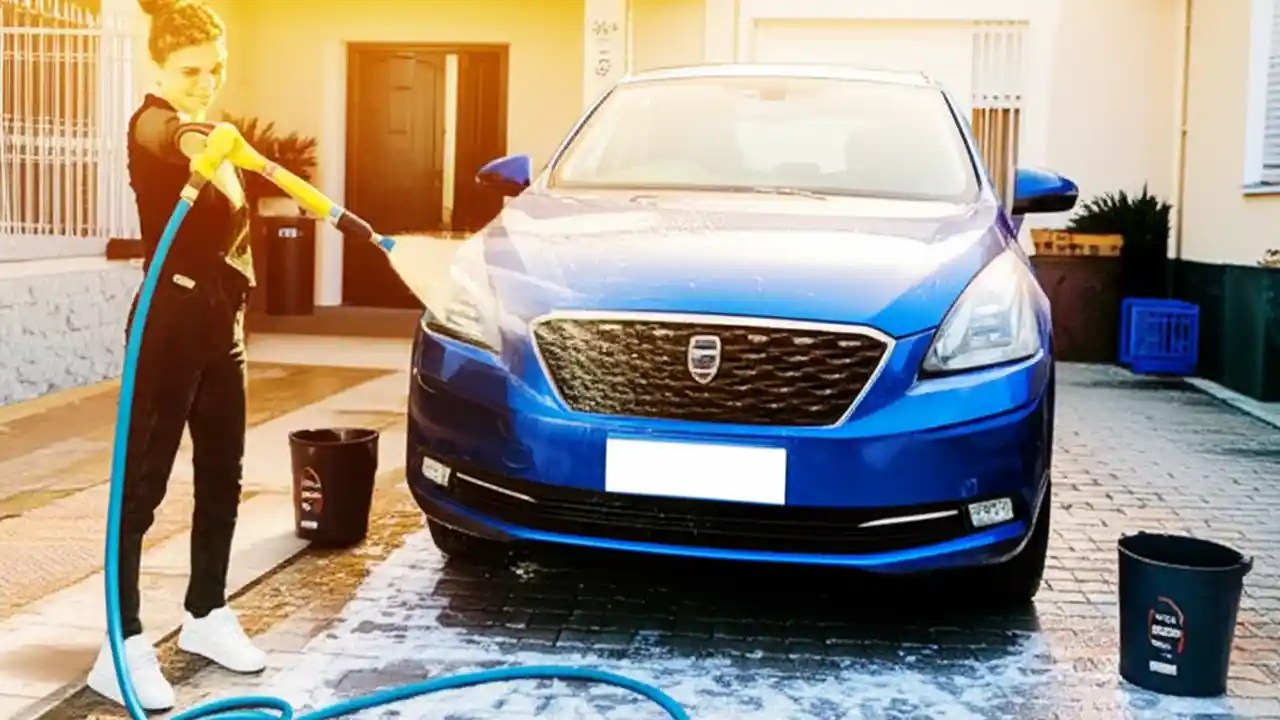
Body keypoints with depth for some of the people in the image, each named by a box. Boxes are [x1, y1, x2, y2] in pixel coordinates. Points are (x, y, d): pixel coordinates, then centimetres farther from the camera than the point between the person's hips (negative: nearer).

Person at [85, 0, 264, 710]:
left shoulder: (208, 135, 16)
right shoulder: (152, 122, -10)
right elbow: (172, 136, -37)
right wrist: (204, 148, -59)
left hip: (218, 319, 9)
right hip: (170, 320, -8)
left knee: (221, 476, 12)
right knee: (144, 482, -7)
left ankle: (205, 617, 25)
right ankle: (125, 645, -4)